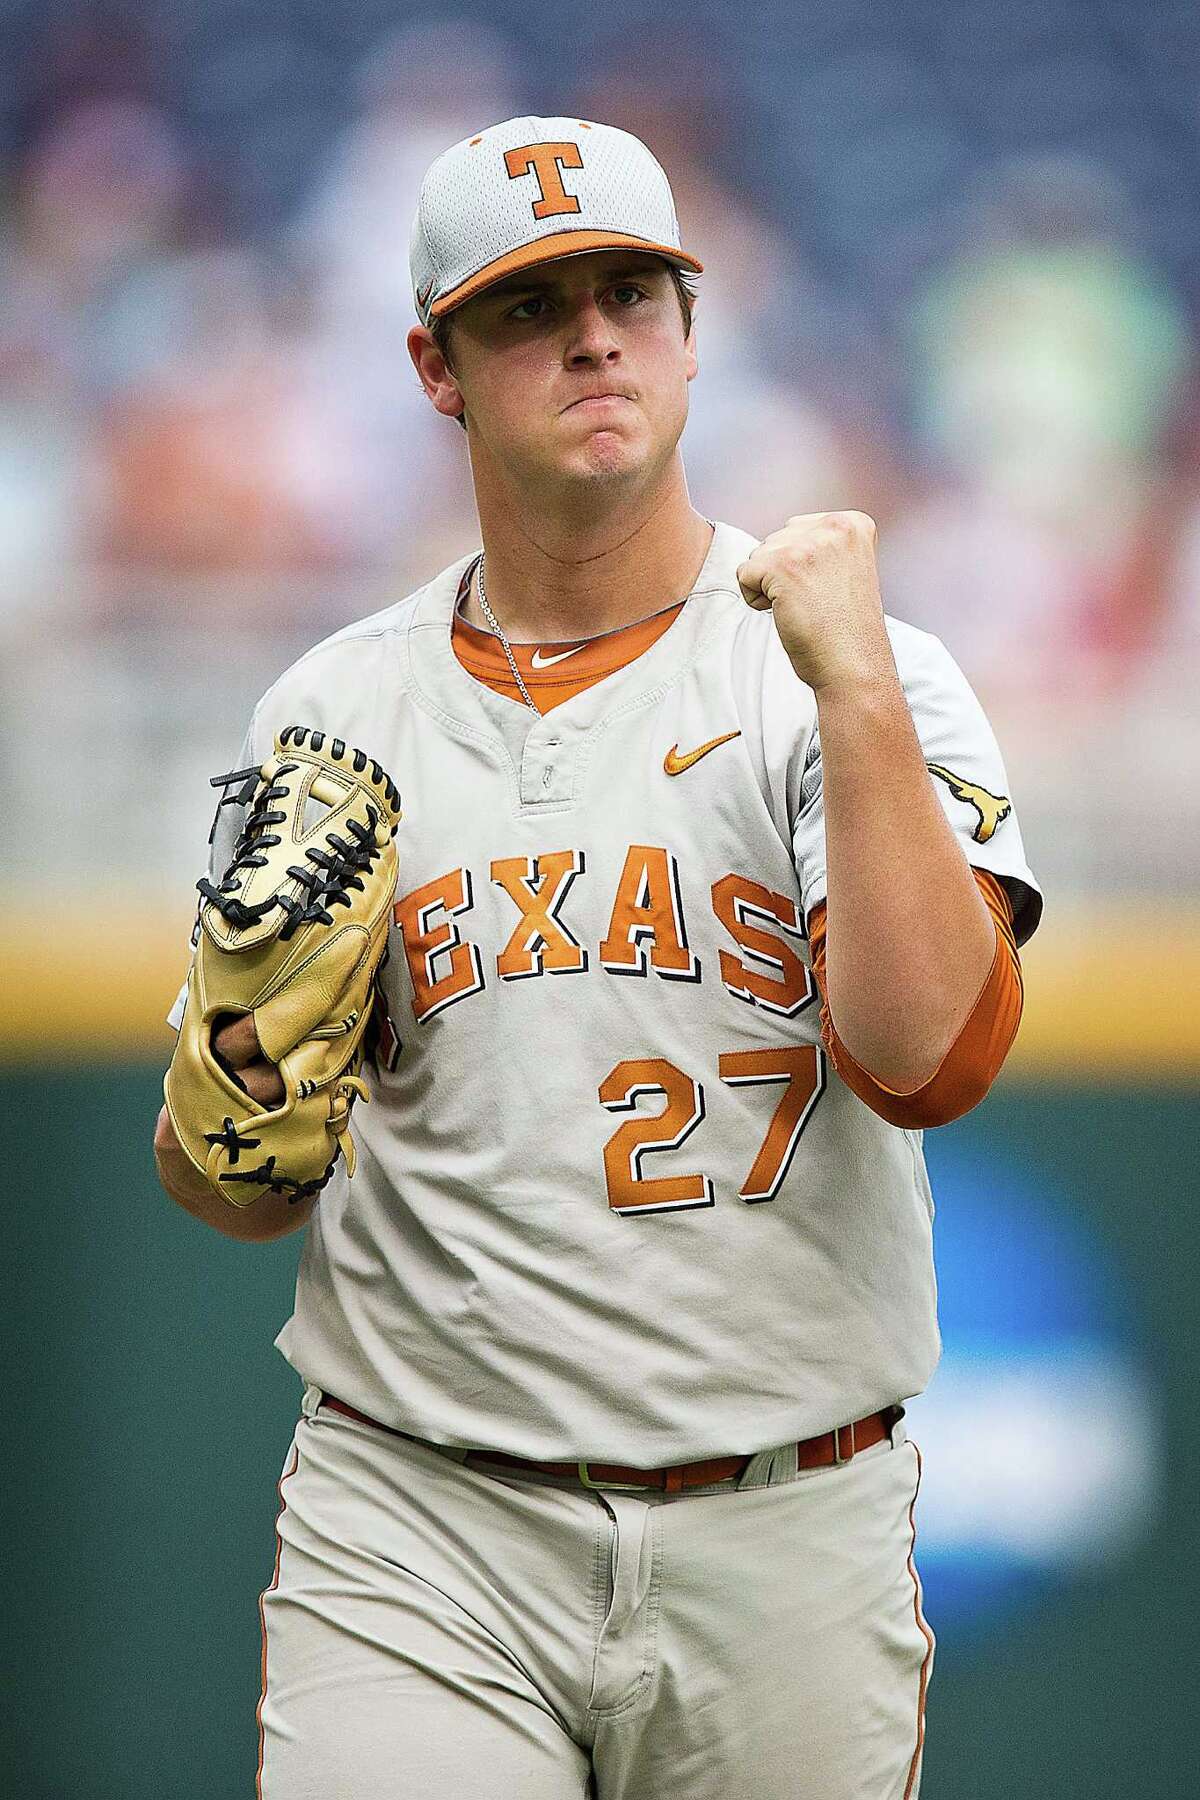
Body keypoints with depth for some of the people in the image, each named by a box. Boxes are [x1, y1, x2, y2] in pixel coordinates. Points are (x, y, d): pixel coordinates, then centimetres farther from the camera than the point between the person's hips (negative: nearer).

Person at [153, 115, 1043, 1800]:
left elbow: (929, 1060, -16)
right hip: (417, 1530, 1)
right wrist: (243, 1089, -10)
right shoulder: (335, 712, 8)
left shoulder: (868, 682, 1)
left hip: (784, 1542, -1)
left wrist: (856, 693, -19)